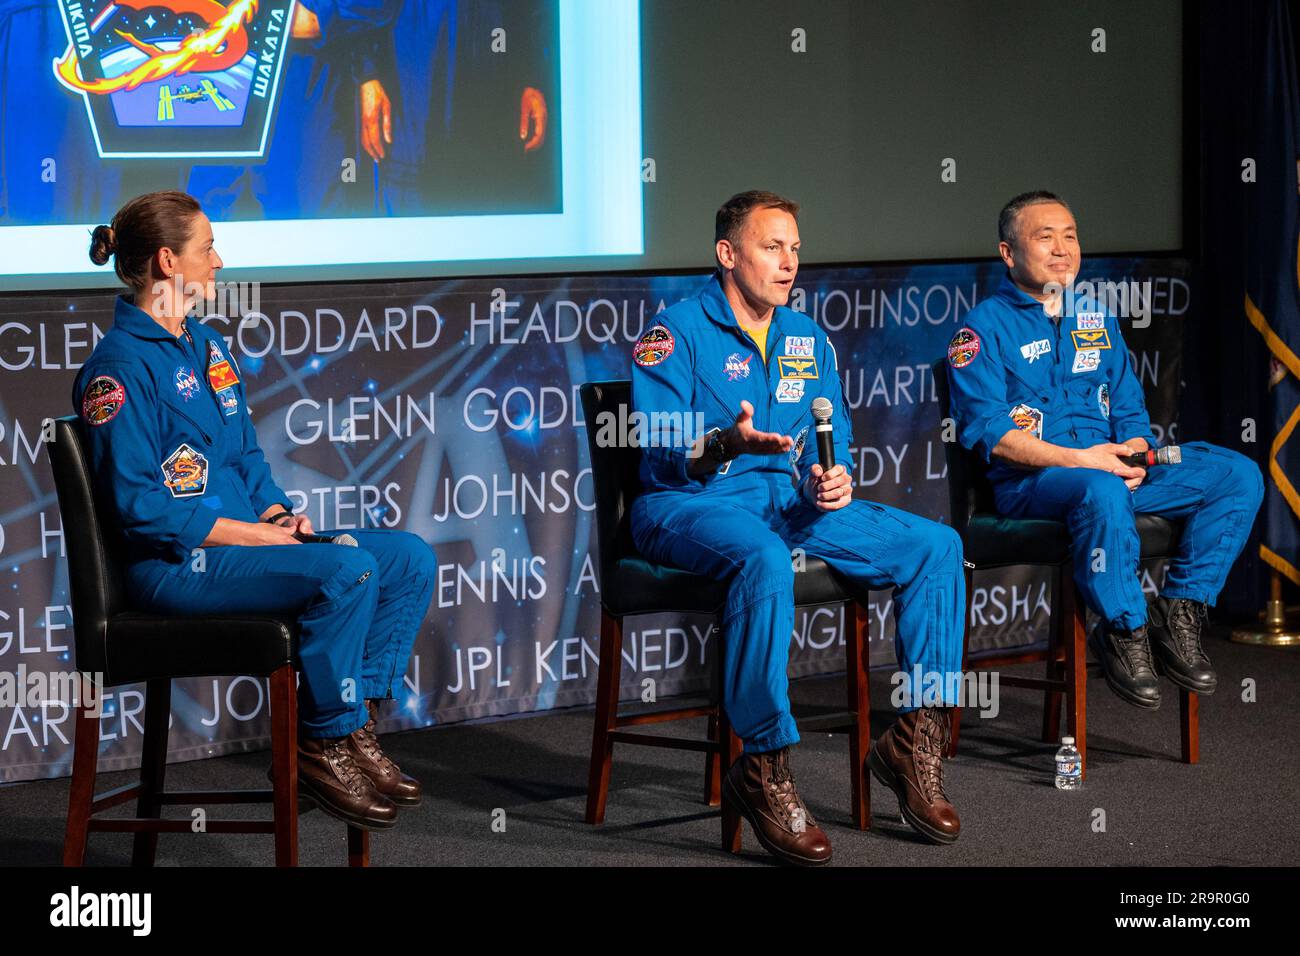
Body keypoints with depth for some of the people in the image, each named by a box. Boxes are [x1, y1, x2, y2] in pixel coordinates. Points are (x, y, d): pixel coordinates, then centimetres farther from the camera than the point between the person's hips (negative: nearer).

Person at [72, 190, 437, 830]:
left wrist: (278, 513, 2)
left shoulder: (209, 347, 17)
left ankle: (356, 724, -1)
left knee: (410, 558, -3)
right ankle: (323, 747, -14)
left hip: (245, 537, 9)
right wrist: (260, 535, -18)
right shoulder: (117, 368, -12)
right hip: (173, 564, -9)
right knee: (348, 570, -29)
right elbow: (141, 507, -18)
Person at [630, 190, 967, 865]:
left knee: (936, 546, -10)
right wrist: (725, 444, -34)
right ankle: (763, 770, -34)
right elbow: (661, 457, -13)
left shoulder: (807, 338, 17)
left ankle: (915, 740, -7)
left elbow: (834, 442, 19)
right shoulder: (677, 333, -4)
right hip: (688, 507, -7)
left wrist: (831, 479, -6)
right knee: (764, 558, -42)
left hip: (790, 500, 7)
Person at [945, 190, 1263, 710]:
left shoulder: (1097, 319, 21)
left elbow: (1129, 409, 18)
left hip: (1109, 467, 6)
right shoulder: (984, 327, 0)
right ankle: (1124, 630, -21)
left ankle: (1179, 610, -8)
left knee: (1238, 476, -10)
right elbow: (988, 432, -12)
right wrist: (1078, 459, -22)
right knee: (1103, 492, -41)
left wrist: (1133, 454, -7)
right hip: (1028, 483, -6)